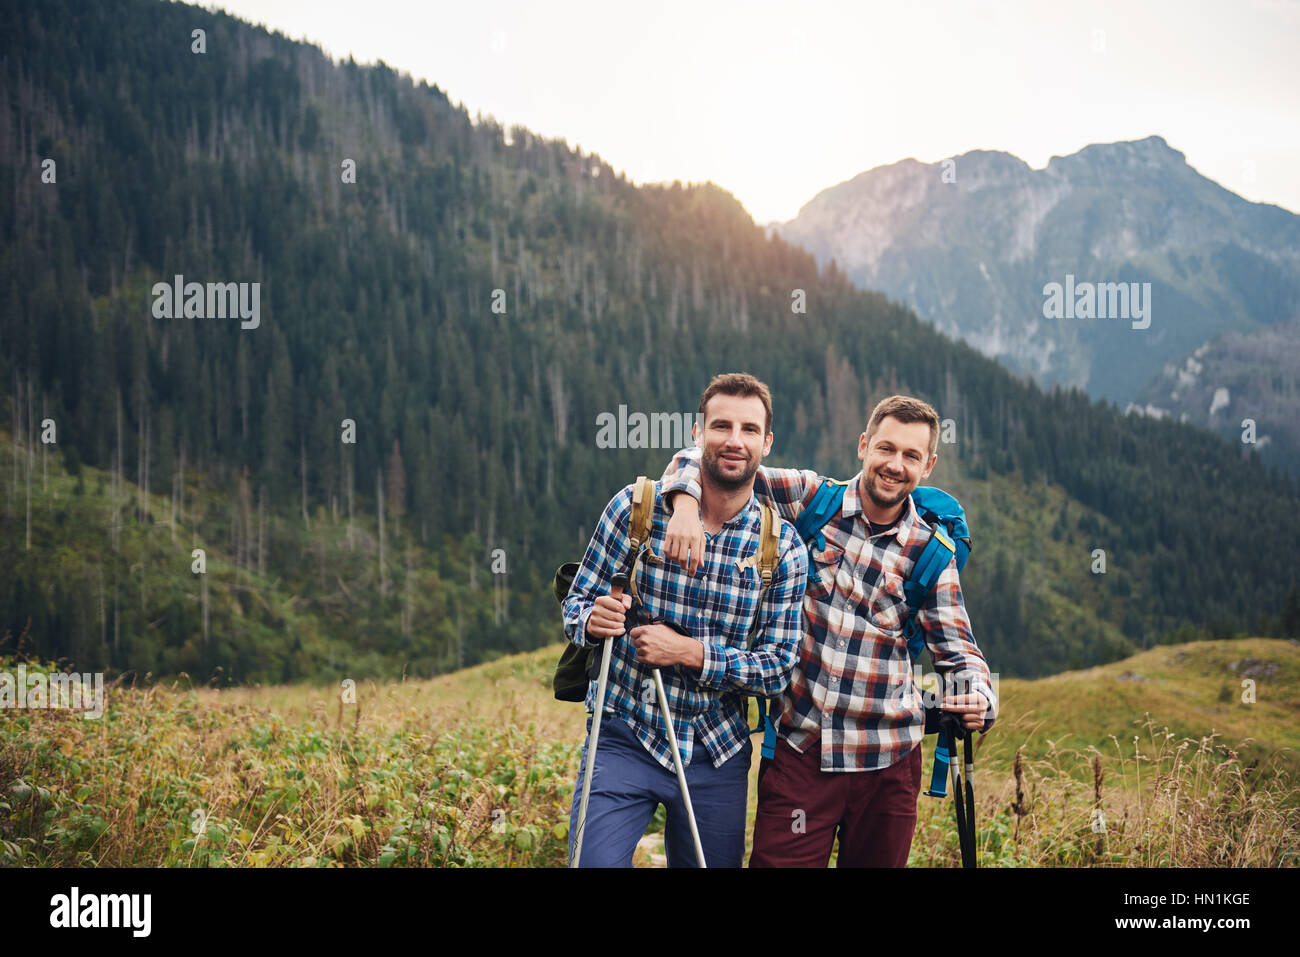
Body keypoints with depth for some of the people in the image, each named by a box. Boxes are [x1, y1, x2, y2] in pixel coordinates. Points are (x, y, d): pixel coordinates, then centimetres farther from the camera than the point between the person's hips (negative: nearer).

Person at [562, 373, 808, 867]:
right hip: (624, 739, -1)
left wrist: (690, 652, -18)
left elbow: (778, 668, -5)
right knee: (594, 862, -15)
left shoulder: (783, 548, -3)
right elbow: (577, 601, 2)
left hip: (718, 754, 2)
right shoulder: (635, 507, -5)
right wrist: (593, 619, -22)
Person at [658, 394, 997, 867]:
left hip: (887, 759, 2)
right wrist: (686, 504, -22)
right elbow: (699, 461, 1)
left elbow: (956, 651, 5)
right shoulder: (809, 498, -1)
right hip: (799, 748, -2)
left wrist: (978, 701, -18)